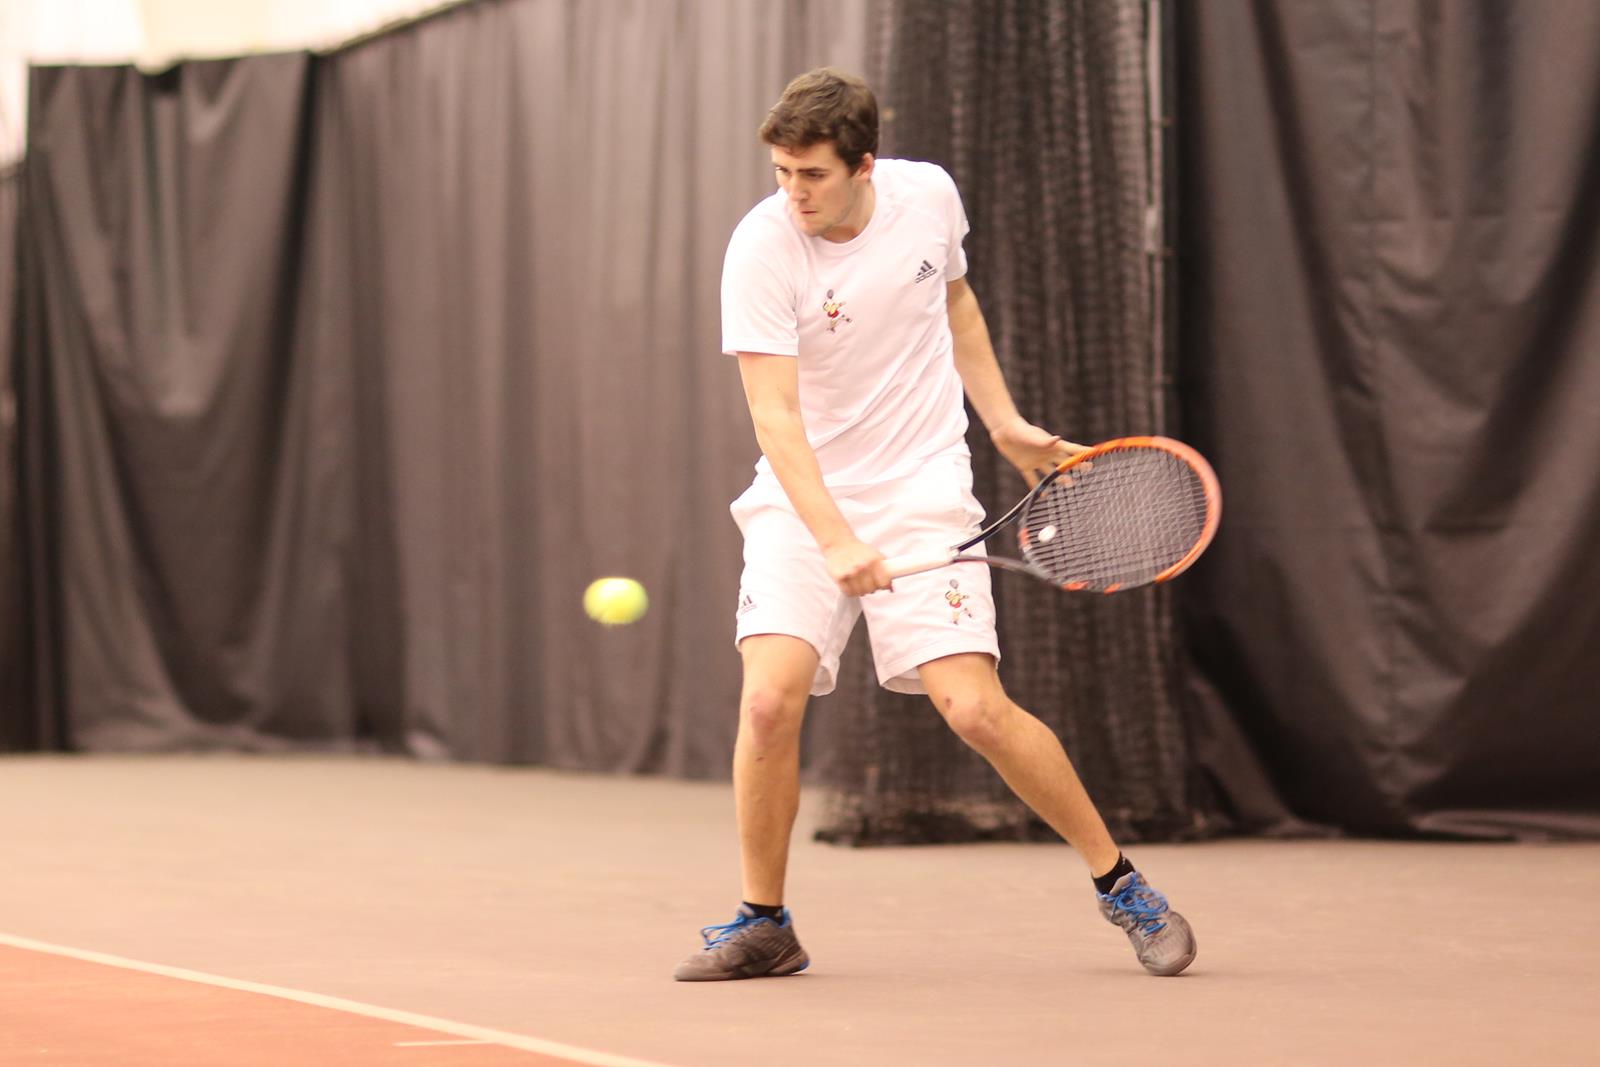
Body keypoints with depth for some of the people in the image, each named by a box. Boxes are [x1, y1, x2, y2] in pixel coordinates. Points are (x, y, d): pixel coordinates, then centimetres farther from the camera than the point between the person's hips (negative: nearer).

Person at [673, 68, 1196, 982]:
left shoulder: (929, 195, -5)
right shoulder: (762, 250, -16)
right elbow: (775, 415, -22)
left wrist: (1005, 423, 16)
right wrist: (835, 541, -34)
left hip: (922, 496, 1)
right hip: (802, 501, -1)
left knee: (976, 710, -12)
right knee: (770, 697, -19)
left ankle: (1119, 881, 8)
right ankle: (764, 926, 1)